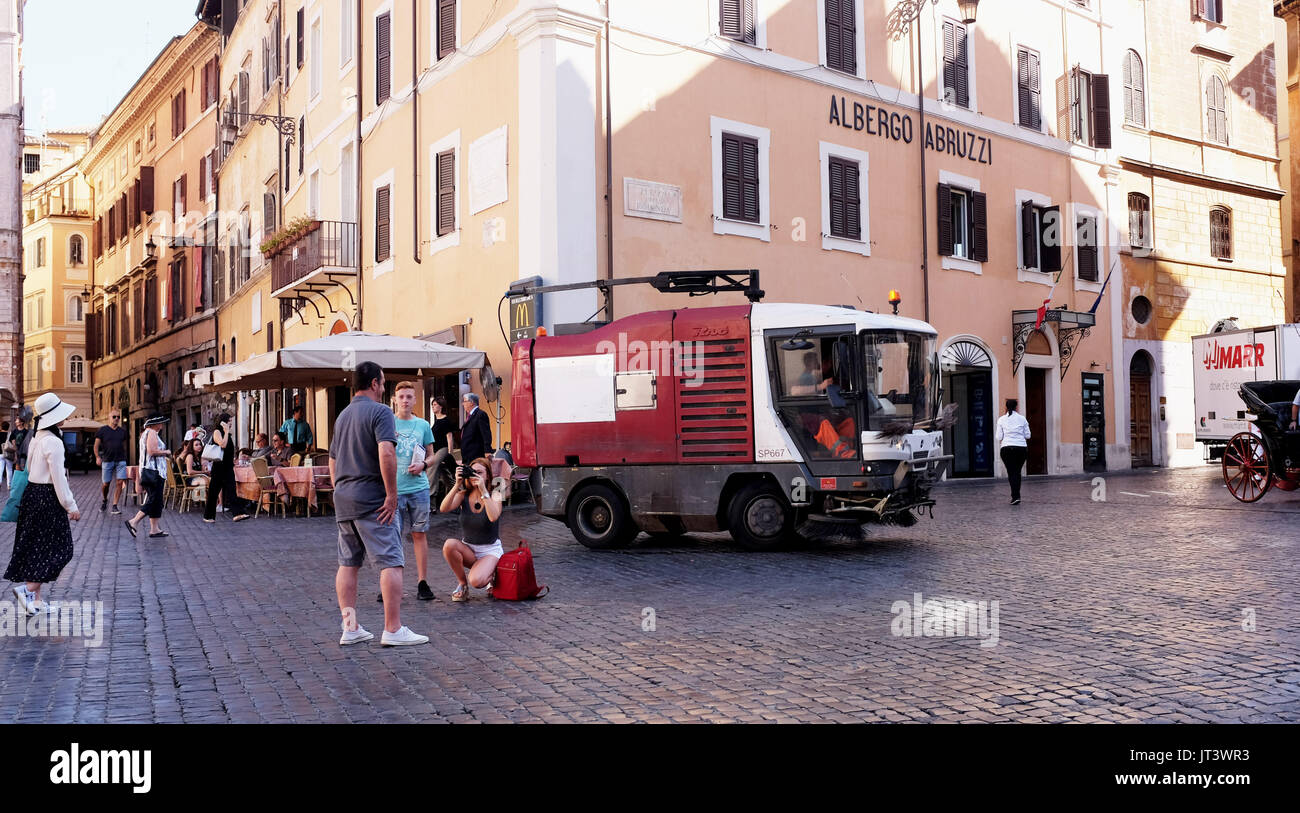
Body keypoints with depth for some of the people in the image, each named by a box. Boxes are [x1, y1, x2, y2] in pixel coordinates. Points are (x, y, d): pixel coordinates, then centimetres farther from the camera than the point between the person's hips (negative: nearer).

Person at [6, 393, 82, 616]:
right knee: (58, 548, -1)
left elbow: (31, 468, 16)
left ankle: (35, 598, 16)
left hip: (32, 494, 9)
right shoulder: (53, 442, -18)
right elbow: (58, 478, -18)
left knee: (36, 547, 12)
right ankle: (28, 588, -9)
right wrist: (71, 506, -13)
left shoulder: (37, 439, 10)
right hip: (47, 498, -9)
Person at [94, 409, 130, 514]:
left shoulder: (122, 431, 11)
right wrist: (97, 457, -12)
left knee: (120, 483, -9)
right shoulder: (102, 430, 2)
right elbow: (96, 445, 0)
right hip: (107, 461, -2)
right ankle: (104, 500, 33)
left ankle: (114, 506, -5)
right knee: (106, 484, 5)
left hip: (121, 461, 2)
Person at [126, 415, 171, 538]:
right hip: (154, 471, -11)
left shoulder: (145, 433, 20)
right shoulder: (152, 433, -11)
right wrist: (166, 452, -8)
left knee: (154, 500, 9)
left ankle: (155, 529, 9)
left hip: (147, 471, 11)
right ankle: (134, 521, -9)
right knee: (154, 500, -8)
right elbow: (152, 451, -23)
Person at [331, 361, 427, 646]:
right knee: (391, 562, -6)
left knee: (347, 563, 11)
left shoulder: (343, 415, 18)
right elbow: (386, 453, -23)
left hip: (343, 498, 9)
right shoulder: (379, 411, -9)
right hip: (372, 500, -9)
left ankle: (350, 628, 13)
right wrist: (392, 495, -19)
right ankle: (393, 629, -7)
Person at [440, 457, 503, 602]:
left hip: (490, 550, -3)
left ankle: (492, 574, 8)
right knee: (449, 545, -30)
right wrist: (457, 485, -29)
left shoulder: (494, 495, -9)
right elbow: (444, 509, -21)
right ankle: (462, 584, -7)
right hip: (467, 548, 3)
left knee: (476, 581, -30)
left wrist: (483, 490, -33)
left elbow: (493, 517, -30)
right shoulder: (463, 495, -2)